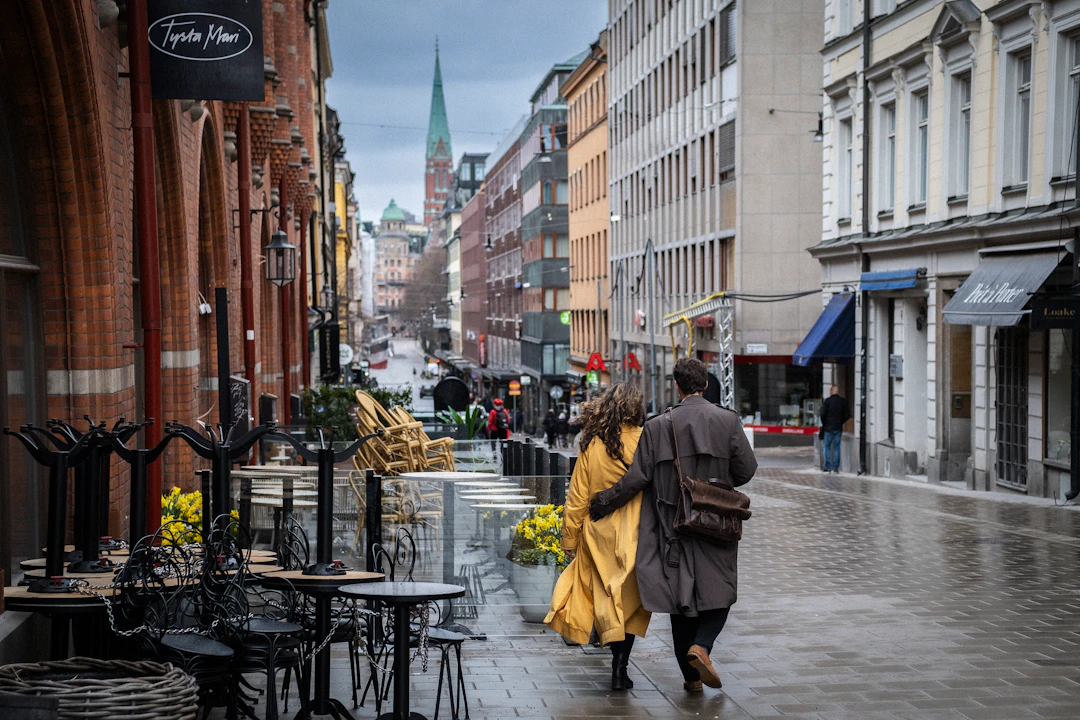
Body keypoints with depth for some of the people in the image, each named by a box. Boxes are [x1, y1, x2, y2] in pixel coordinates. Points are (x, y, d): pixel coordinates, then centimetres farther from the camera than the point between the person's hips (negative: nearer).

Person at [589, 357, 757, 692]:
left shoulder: (657, 426, -4)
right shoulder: (727, 420, -5)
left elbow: (638, 477, -5)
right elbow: (746, 469, -3)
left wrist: (603, 503, 8)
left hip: (674, 526, 1)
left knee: (680, 597, 9)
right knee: (719, 594, 9)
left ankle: (691, 676, 12)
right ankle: (700, 646, -17)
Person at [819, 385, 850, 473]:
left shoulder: (827, 401, -9)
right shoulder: (843, 402, 3)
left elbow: (823, 414, -13)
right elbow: (848, 415, 4)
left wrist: (824, 424, 2)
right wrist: (841, 422, 13)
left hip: (828, 428, -3)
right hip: (839, 428, 3)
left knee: (827, 447, 5)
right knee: (837, 448, 8)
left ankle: (828, 467, 0)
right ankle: (836, 468, 6)